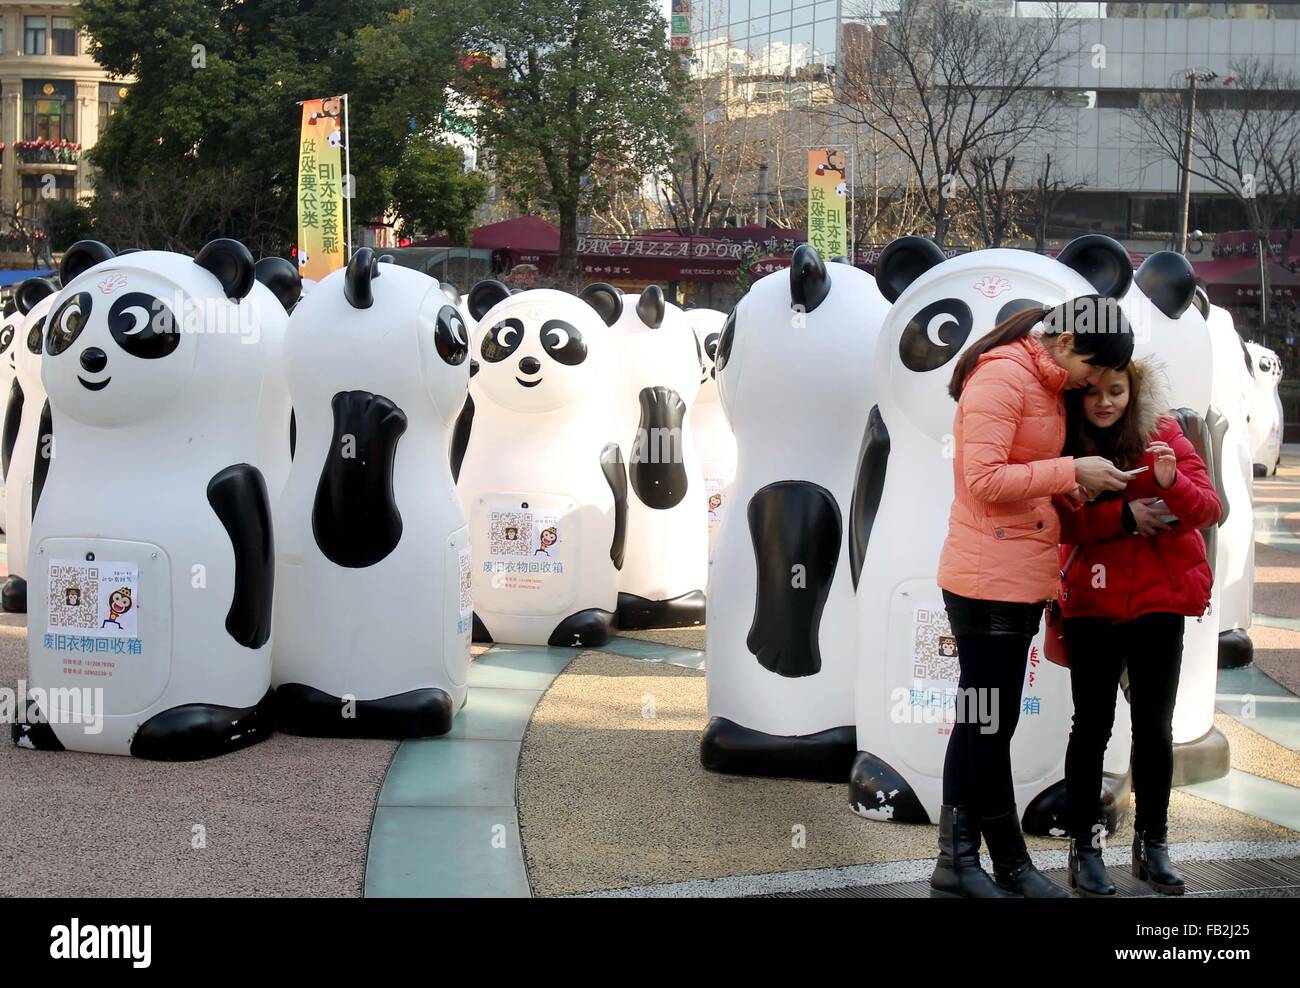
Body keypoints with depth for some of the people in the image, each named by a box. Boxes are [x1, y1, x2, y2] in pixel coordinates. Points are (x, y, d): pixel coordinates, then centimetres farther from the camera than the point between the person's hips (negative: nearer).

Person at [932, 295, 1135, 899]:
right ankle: (1011, 865, 11)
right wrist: (1072, 472, -16)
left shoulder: (1048, 386, 15)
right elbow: (984, 480, -19)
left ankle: (956, 862, 17)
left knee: (981, 720, 11)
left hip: (1021, 579, 10)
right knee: (990, 725, 1)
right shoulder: (1001, 376, -13)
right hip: (988, 579, -10)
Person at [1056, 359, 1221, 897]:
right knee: (1093, 725, 2)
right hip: (1091, 604, -1)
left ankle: (1152, 843, 18)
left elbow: (1210, 510, -9)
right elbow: (1060, 523, -12)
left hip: (1158, 601, 1)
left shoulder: (1163, 435, -2)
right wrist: (1123, 515, -21)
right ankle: (1084, 848, 10)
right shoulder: (1065, 444, -5)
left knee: (1155, 725, 7)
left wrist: (1173, 483, -28)